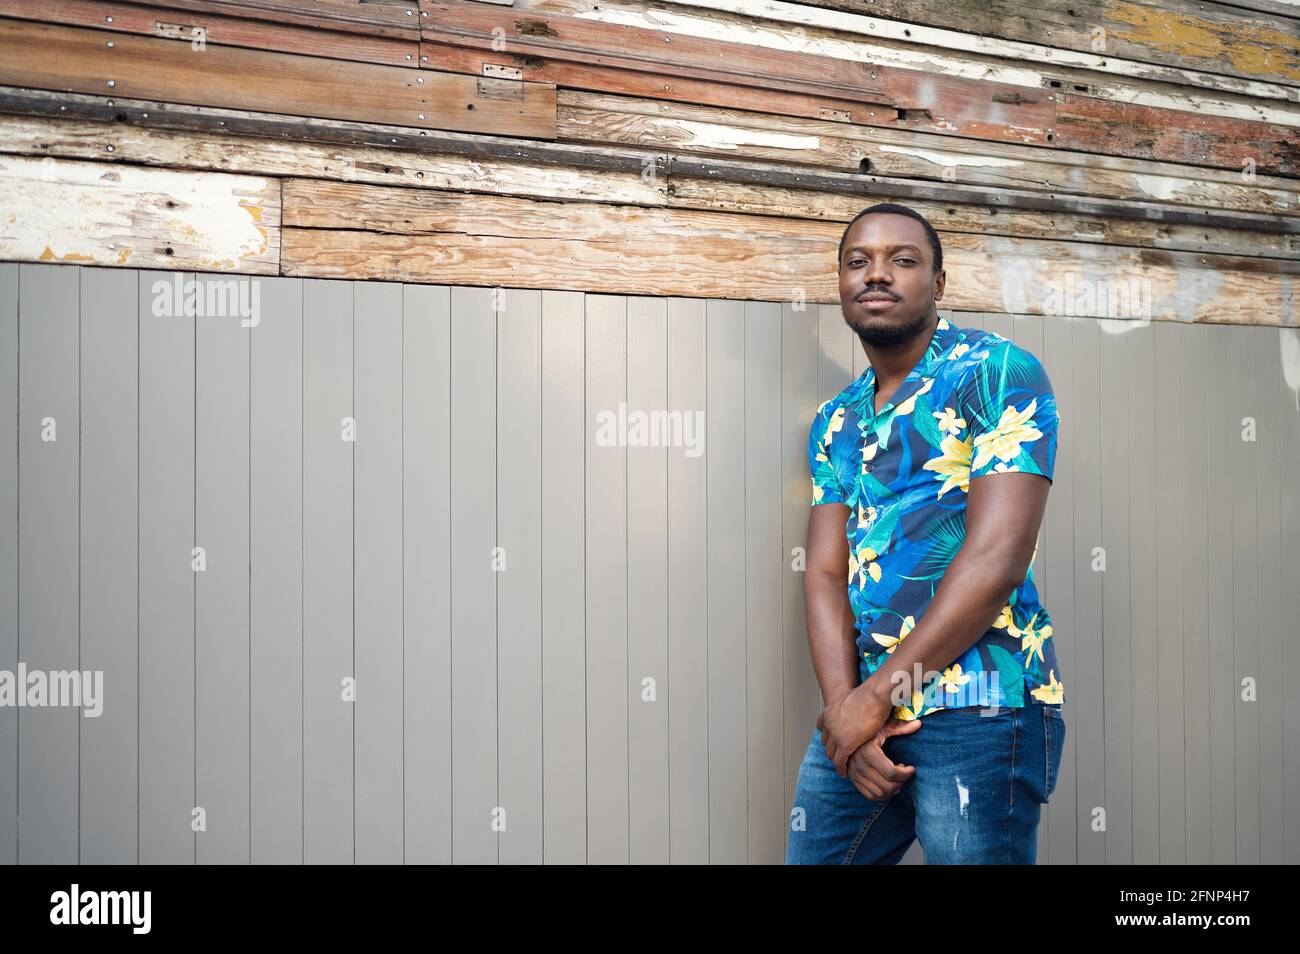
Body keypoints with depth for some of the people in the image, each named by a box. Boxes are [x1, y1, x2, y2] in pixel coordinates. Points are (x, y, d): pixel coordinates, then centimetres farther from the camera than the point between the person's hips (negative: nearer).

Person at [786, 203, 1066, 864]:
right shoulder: (834, 423, 13)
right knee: (810, 856, 14)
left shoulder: (997, 372, -7)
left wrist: (877, 694, -12)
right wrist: (843, 702, -11)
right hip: (861, 709, 6)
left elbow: (997, 559, -15)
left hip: (979, 709, -6)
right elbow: (824, 573, 6)